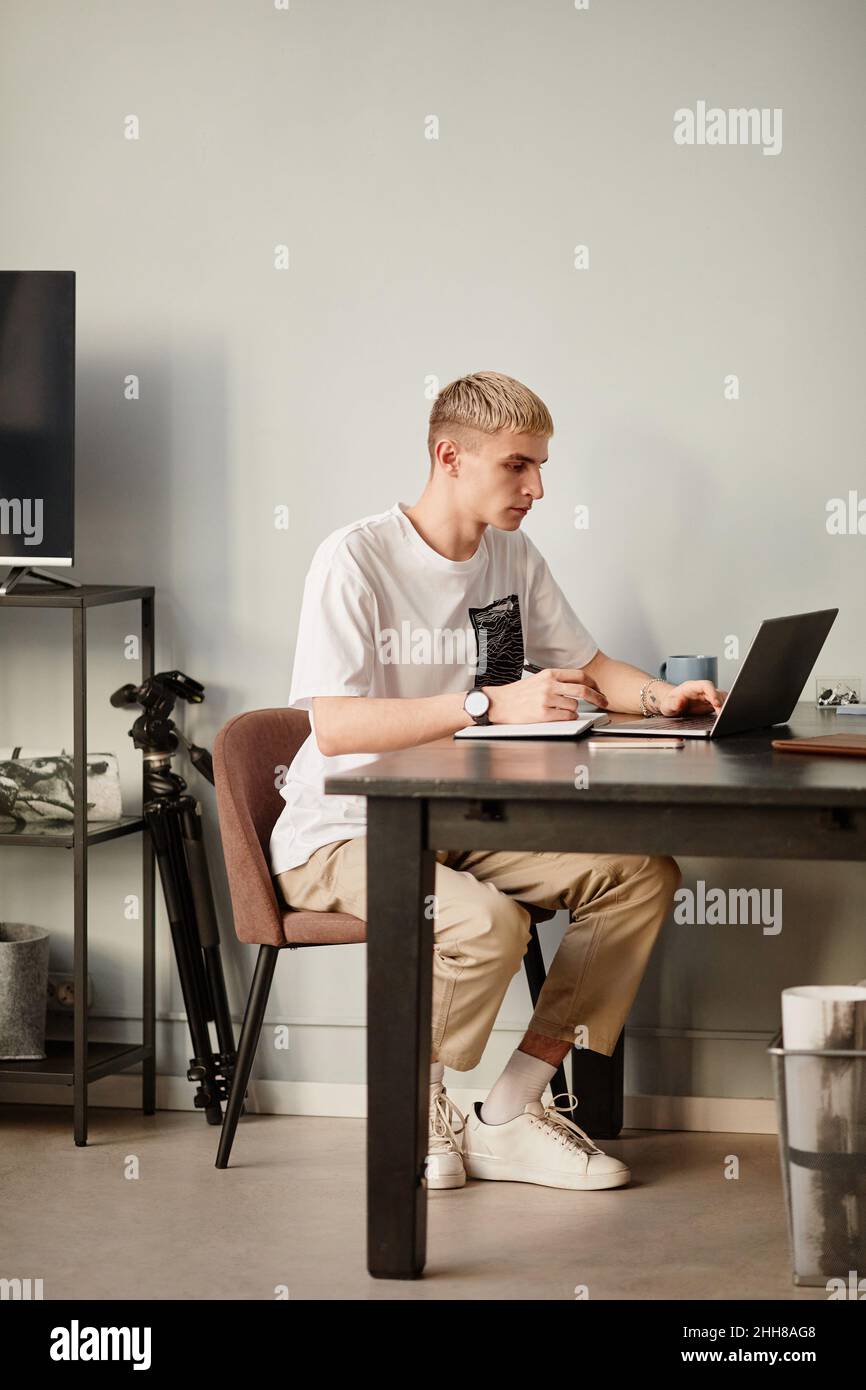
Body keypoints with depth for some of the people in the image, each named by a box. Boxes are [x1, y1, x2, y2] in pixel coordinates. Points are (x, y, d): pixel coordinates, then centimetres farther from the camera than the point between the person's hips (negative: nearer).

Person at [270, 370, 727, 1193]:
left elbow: (587, 666, 18)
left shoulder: (512, 557, 7)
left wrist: (659, 696, -5)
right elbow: (335, 727, -25)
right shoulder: (355, 559, -16)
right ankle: (417, 1114, -4)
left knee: (644, 872, -11)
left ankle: (511, 1112, -7)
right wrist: (491, 704, -31)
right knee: (488, 923, -34)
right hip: (341, 837, -7)